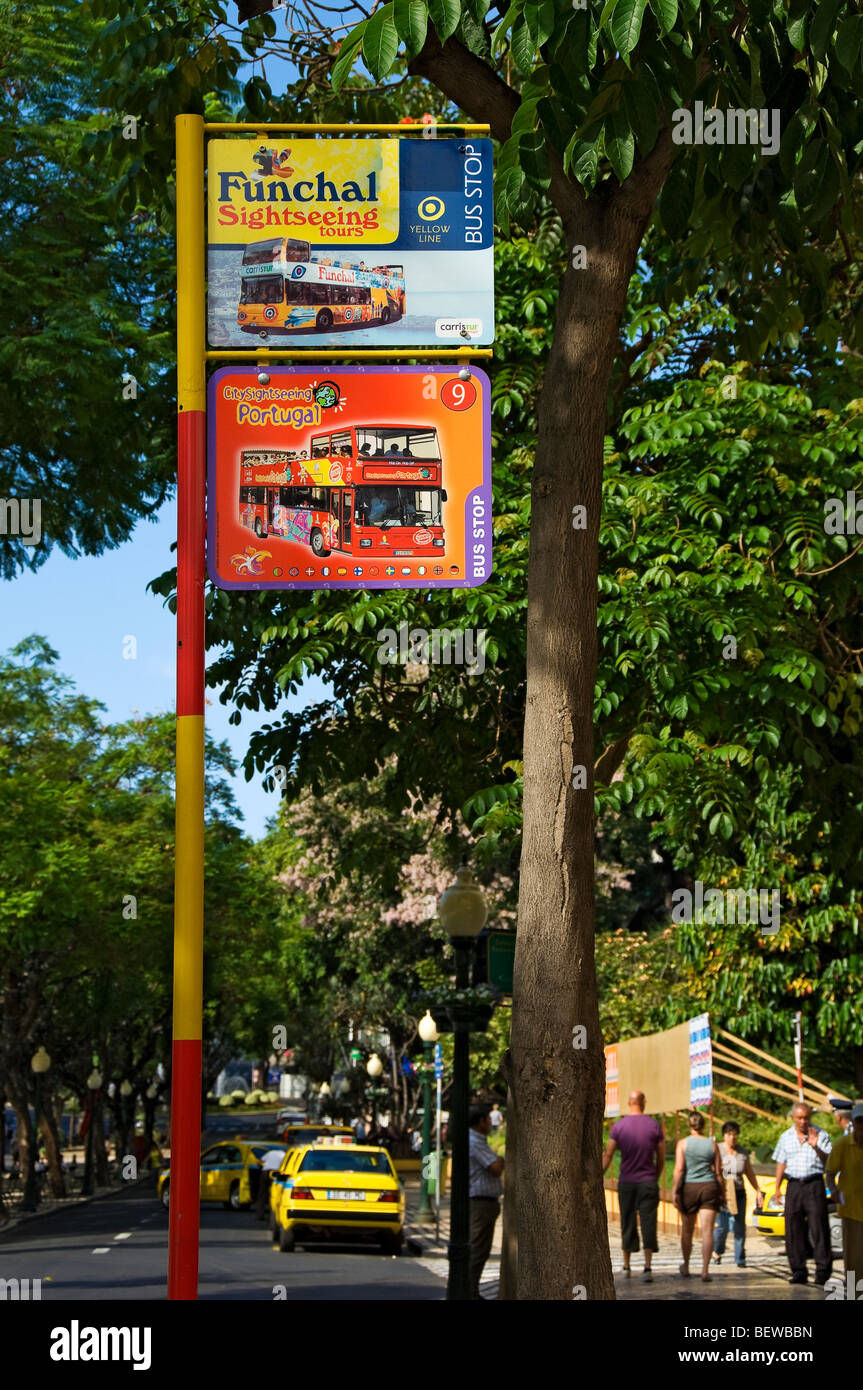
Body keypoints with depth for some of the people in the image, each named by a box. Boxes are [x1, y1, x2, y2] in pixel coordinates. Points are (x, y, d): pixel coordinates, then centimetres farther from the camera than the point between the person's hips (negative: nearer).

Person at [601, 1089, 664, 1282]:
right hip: (648, 1182, -1)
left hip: (626, 1182, 1)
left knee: (628, 1223, 12)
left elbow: (607, 1156, -4)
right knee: (648, 1223, -3)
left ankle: (626, 1266, 20)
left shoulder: (618, 1127, -3)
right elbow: (661, 1158, 3)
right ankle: (647, 1267, -15)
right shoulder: (654, 1125, -2)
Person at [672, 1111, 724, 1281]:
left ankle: (686, 1267, 30)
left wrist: (674, 1191, -7)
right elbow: (718, 1172, 4)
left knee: (687, 1230, 15)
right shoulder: (712, 1144, 3)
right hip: (709, 1186, 1)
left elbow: (679, 1169, -10)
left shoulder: (683, 1144, -3)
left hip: (689, 1188, -1)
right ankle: (705, 1270, -13)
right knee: (707, 1230, -3)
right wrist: (721, 1193, 11)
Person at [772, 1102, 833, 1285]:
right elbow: (781, 1164, 17)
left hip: (814, 1184, -4)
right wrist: (777, 1189, 12)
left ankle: (823, 1271, -8)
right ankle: (798, 1271, 7)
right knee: (793, 1229, 1)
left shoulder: (820, 1135, 2)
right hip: (794, 1185, 4)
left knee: (819, 1227, -9)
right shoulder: (786, 1137, 13)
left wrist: (815, 1147, -21)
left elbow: (828, 1160, -4)